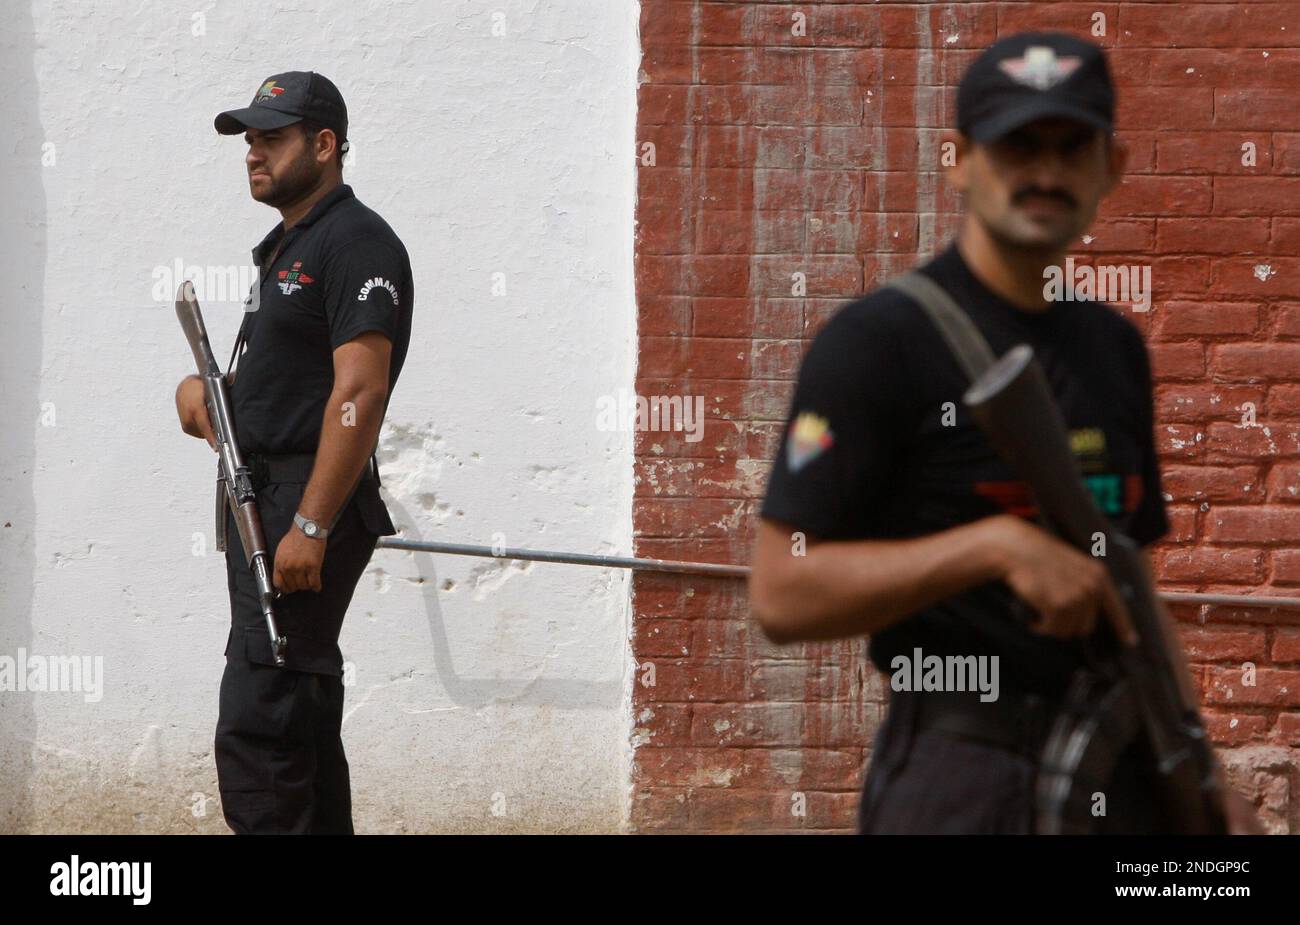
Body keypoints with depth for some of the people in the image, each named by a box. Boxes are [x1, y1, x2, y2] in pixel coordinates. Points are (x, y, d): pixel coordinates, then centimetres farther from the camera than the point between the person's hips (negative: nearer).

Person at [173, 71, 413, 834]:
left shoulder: (356, 243, -12)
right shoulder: (288, 247, 20)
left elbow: (359, 393, -21)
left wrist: (310, 526, -25)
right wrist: (204, 389, 4)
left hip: (311, 507, -10)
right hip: (262, 502, 10)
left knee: (256, 725, -16)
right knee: (302, 719, 13)